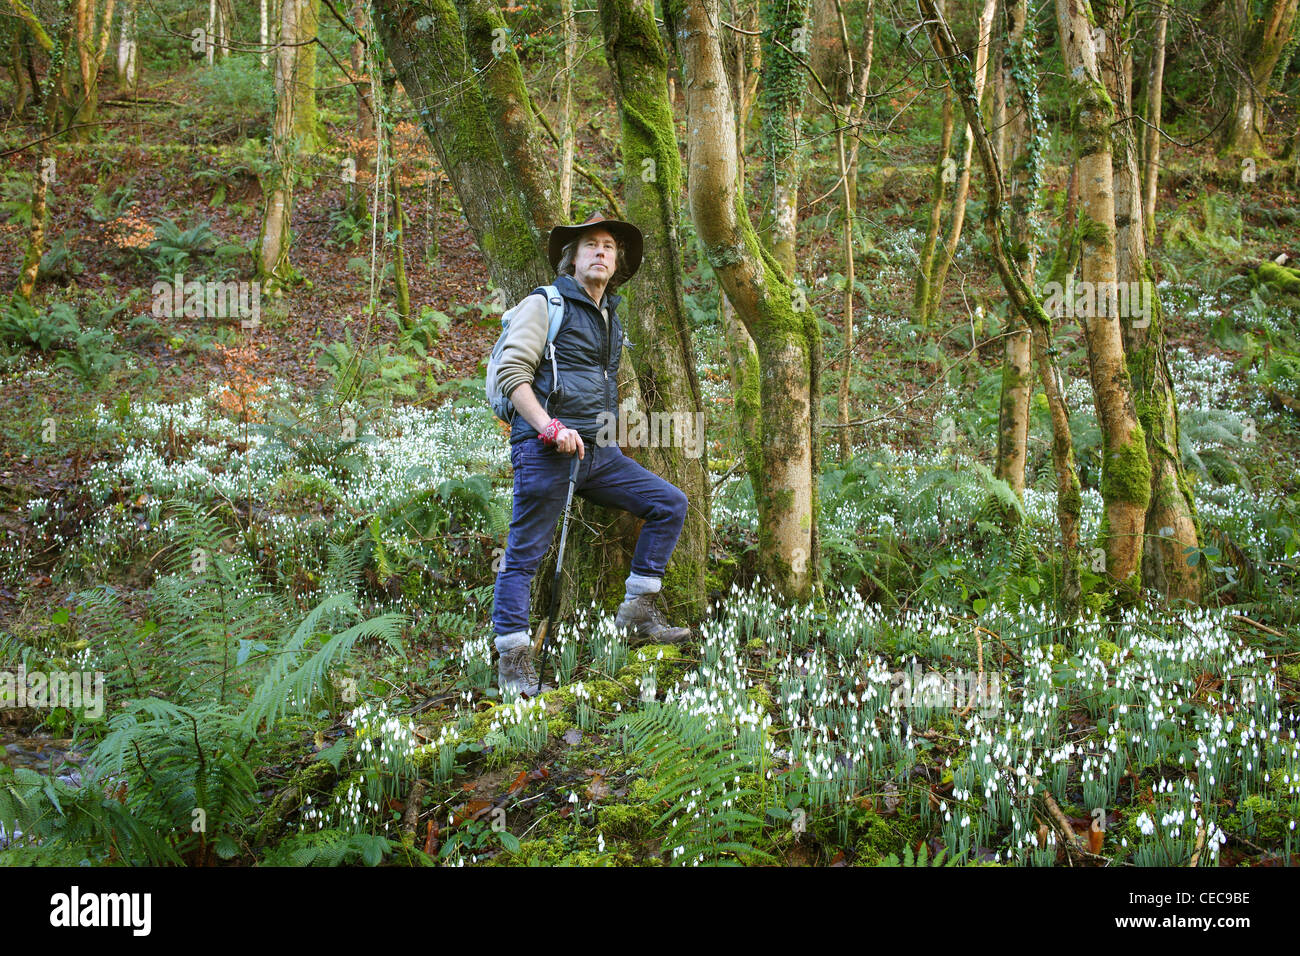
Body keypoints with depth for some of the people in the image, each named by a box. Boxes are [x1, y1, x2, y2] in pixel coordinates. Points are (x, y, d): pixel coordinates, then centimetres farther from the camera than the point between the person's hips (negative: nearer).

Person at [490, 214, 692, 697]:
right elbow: (512, 373, -12)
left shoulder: (611, 318, 20)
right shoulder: (545, 305, -2)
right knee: (524, 556, -5)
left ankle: (639, 611, 6)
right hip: (546, 451, -7)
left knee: (669, 503, 1)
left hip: (597, 452, 7)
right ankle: (513, 664, 1)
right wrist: (550, 427, -21)